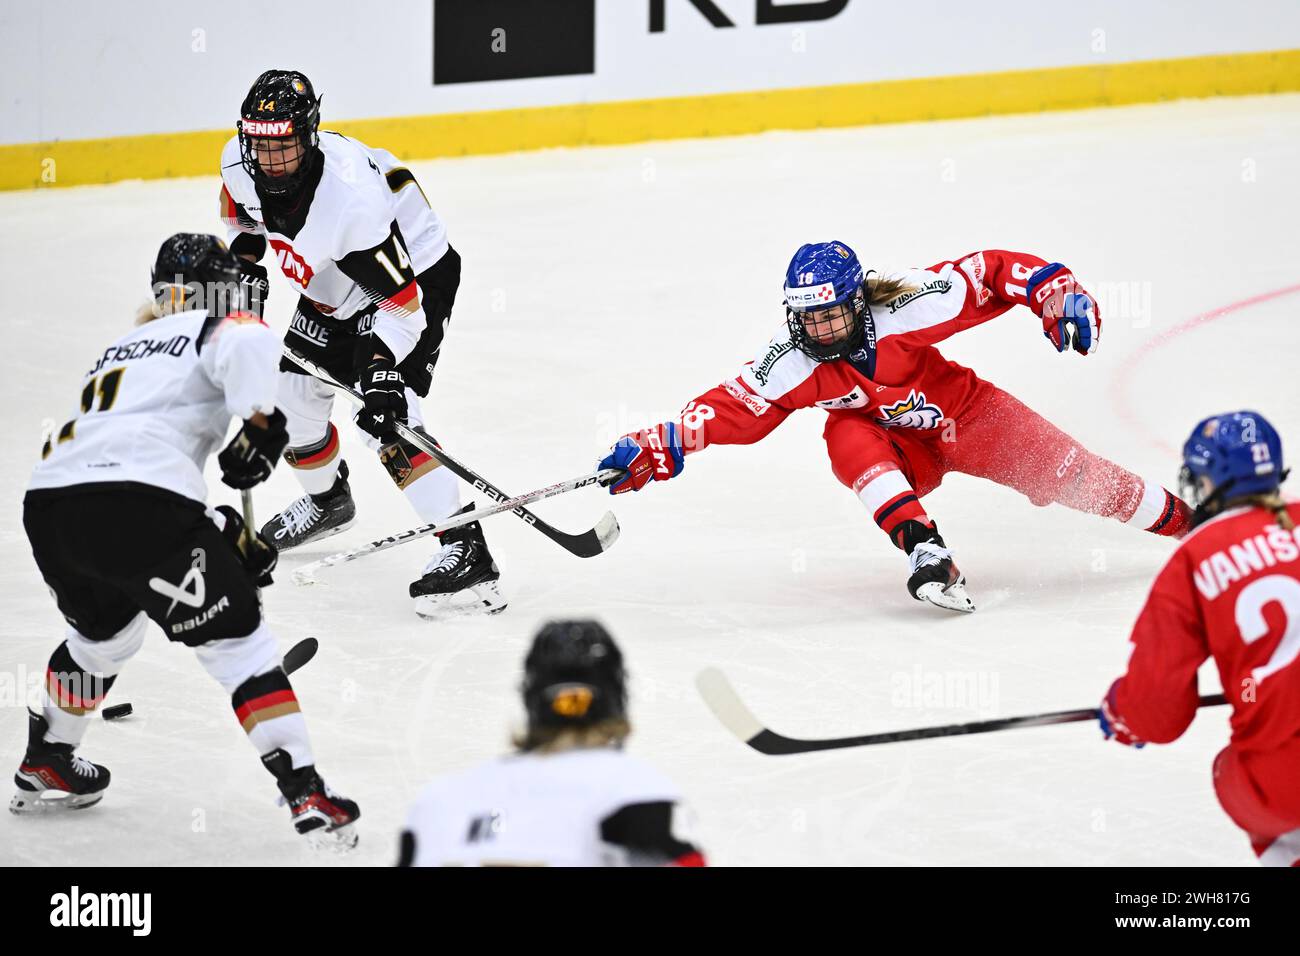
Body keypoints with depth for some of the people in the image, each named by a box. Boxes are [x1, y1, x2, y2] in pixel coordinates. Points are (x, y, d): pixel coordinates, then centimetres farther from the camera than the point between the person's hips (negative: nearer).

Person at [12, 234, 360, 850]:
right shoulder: (218, 330, 13)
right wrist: (264, 423, -6)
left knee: (104, 633, 34)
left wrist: (223, 532, 29)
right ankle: (305, 794, -7)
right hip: (137, 503, -7)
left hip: (48, 502, 7)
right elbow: (251, 345, -13)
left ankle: (44, 770, 46)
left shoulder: (123, 349, 35)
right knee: (235, 637, 2)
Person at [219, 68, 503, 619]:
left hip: (417, 277, -9)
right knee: (290, 397, 13)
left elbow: (401, 301, -33)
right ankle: (327, 500, 43)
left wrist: (384, 368, -42)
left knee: (387, 419, -23)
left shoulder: (350, 200, -39)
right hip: (333, 291, 9)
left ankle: (466, 551, -28)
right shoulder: (240, 162, -18)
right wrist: (244, 260, 0)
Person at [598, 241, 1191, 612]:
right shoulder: (789, 365, -23)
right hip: (892, 447, 1)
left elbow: (988, 274, -25)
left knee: (1063, 471, -8)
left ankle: (1177, 517, 14)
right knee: (848, 441, -33)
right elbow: (734, 408, -18)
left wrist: (1055, 291, -35)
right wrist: (659, 448, -27)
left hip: (958, 409, -1)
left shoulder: (906, 308, -30)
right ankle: (927, 553, -38)